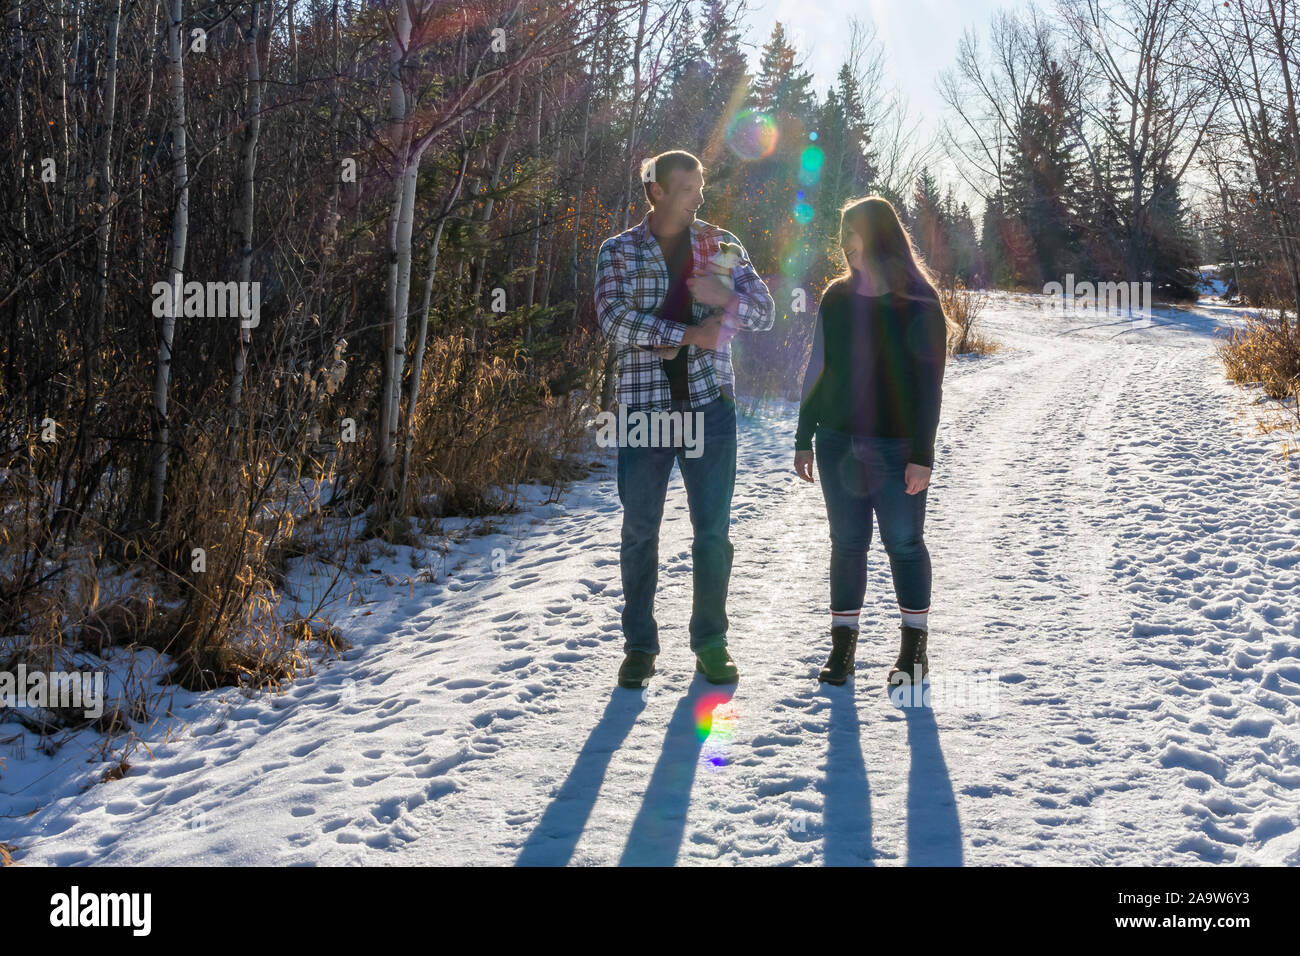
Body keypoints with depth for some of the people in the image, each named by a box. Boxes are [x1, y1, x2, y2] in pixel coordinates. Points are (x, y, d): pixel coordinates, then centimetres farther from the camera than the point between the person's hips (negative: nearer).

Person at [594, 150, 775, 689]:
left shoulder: (721, 245, 9)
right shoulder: (619, 251, 3)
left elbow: (764, 312, 3)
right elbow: (614, 319, -13)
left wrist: (723, 297, -17)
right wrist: (691, 333, -17)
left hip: (709, 404, 1)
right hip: (644, 406, -1)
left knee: (713, 531, 4)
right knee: (640, 531, 5)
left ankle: (711, 643, 18)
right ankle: (640, 645, 18)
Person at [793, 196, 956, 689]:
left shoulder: (918, 302, -5)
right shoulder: (837, 297, 8)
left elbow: (929, 384, -7)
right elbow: (817, 369, 11)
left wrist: (922, 455, -12)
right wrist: (804, 439, 9)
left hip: (895, 446, -3)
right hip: (838, 442, 4)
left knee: (904, 543, 4)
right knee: (848, 542, 6)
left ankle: (914, 647, 17)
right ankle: (843, 645, 15)